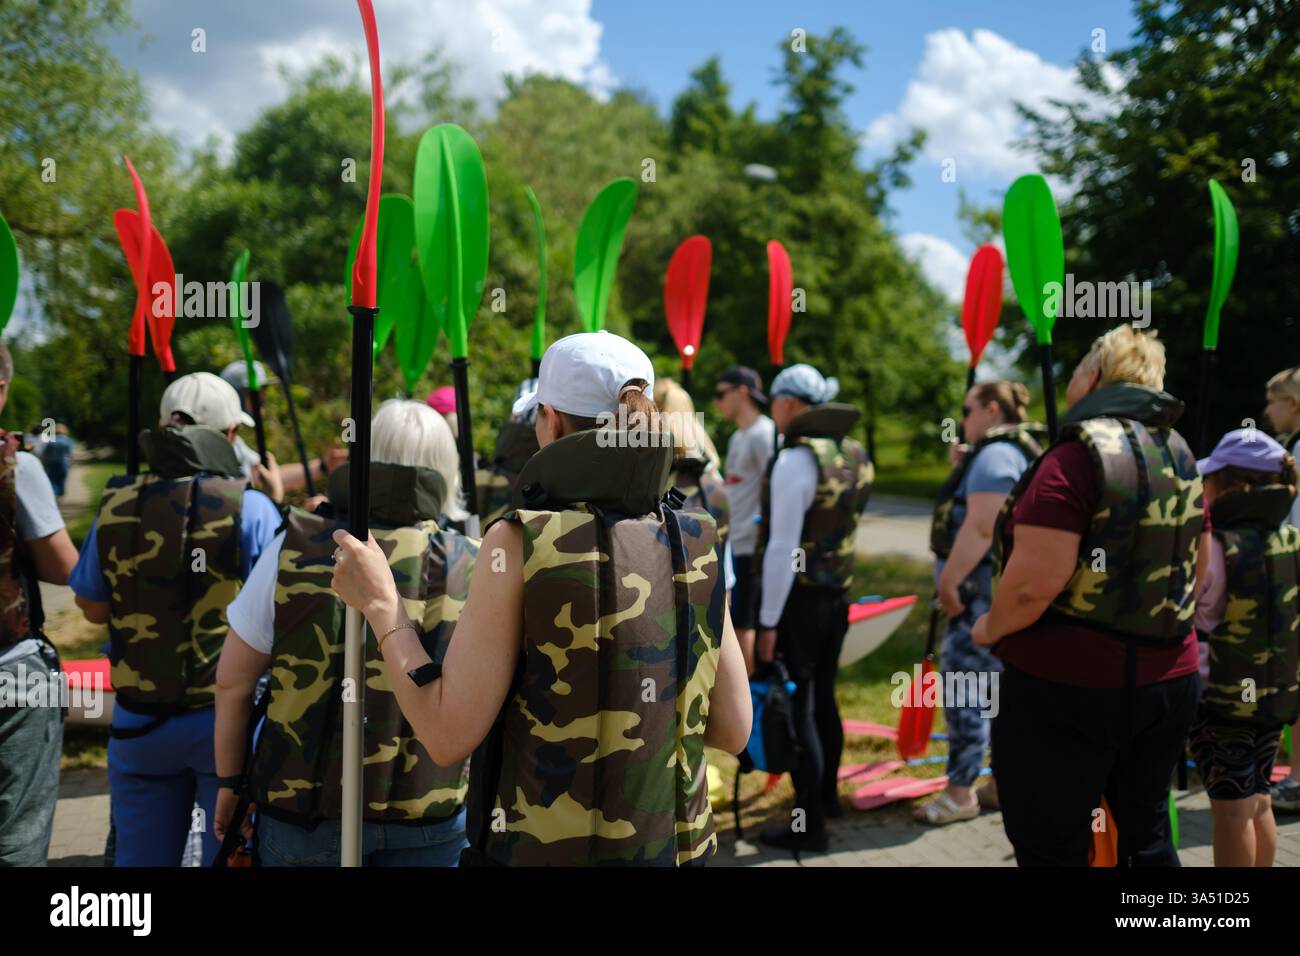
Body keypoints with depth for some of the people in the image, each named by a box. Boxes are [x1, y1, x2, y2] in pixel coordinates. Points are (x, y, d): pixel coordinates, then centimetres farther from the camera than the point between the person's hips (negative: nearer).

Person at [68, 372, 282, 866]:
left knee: (140, 855, 13)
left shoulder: (117, 507, 0)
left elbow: (93, 608, 10)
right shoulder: (249, 508, -11)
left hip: (138, 719, 3)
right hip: (226, 718, -3)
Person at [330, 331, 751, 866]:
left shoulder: (520, 543, -15)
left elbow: (448, 736, -14)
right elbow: (732, 731, 1)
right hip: (672, 850, 4)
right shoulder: (695, 546, -3)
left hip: (540, 850, -4)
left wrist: (381, 605, -4)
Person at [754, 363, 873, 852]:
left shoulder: (796, 459, -18)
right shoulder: (855, 454, 6)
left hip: (797, 598, -8)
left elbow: (783, 548, -20)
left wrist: (768, 623, -17)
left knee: (796, 707, 0)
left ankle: (809, 825, 7)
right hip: (838, 593, 8)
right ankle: (826, 794, 39)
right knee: (823, 697, 22)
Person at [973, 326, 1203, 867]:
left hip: (1066, 685, -7)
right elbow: (1196, 569, 18)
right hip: (1169, 679, 8)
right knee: (1146, 835, 19)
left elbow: (1034, 582, -23)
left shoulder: (1076, 458, -16)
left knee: (1051, 848, 3)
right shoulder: (1180, 456, 8)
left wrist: (989, 628, -5)